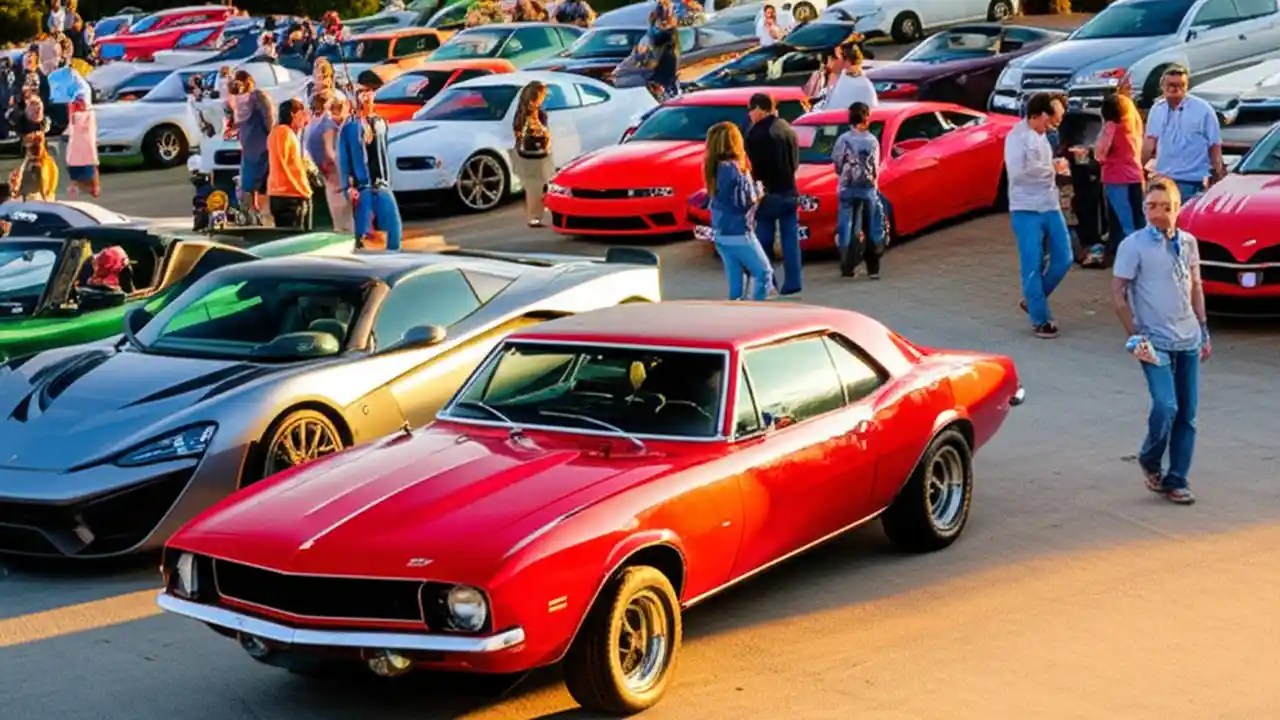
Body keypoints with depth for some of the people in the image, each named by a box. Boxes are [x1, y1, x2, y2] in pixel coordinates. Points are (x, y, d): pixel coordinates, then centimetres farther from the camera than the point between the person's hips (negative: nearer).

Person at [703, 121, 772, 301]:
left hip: (721, 233, 8)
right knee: (764, 272, 2)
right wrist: (757, 191, 1)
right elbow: (744, 200, -18)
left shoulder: (716, 167, 6)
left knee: (735, 280, 12)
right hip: (738, 233, -8)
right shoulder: (732, 168, -19)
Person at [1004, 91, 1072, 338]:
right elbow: (1018, 172, -20)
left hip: (1050, 207, 8)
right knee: (1033, 266, -2)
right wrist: (1052, 167, -13)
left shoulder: (1041, 135, 13)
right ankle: (1040, 319, 7)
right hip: (1026, 210, -8)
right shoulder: (1016, 136, -12)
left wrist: (1057, 166, 0)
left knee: (1063, 258, 6)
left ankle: (1033, 301, 24)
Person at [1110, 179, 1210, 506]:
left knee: (1187, 414, 6)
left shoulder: (1188, 243, 6)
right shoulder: (1134, 246, -9)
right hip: (1156, 342, -5)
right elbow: (1118, 294, -7)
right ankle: (1150, 461, 10)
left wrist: (1204, 331, 14)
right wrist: (1136, 336, -9)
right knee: (1166, 407, -17)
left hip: (1188, 340, 5)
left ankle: (1176, 480, 16)